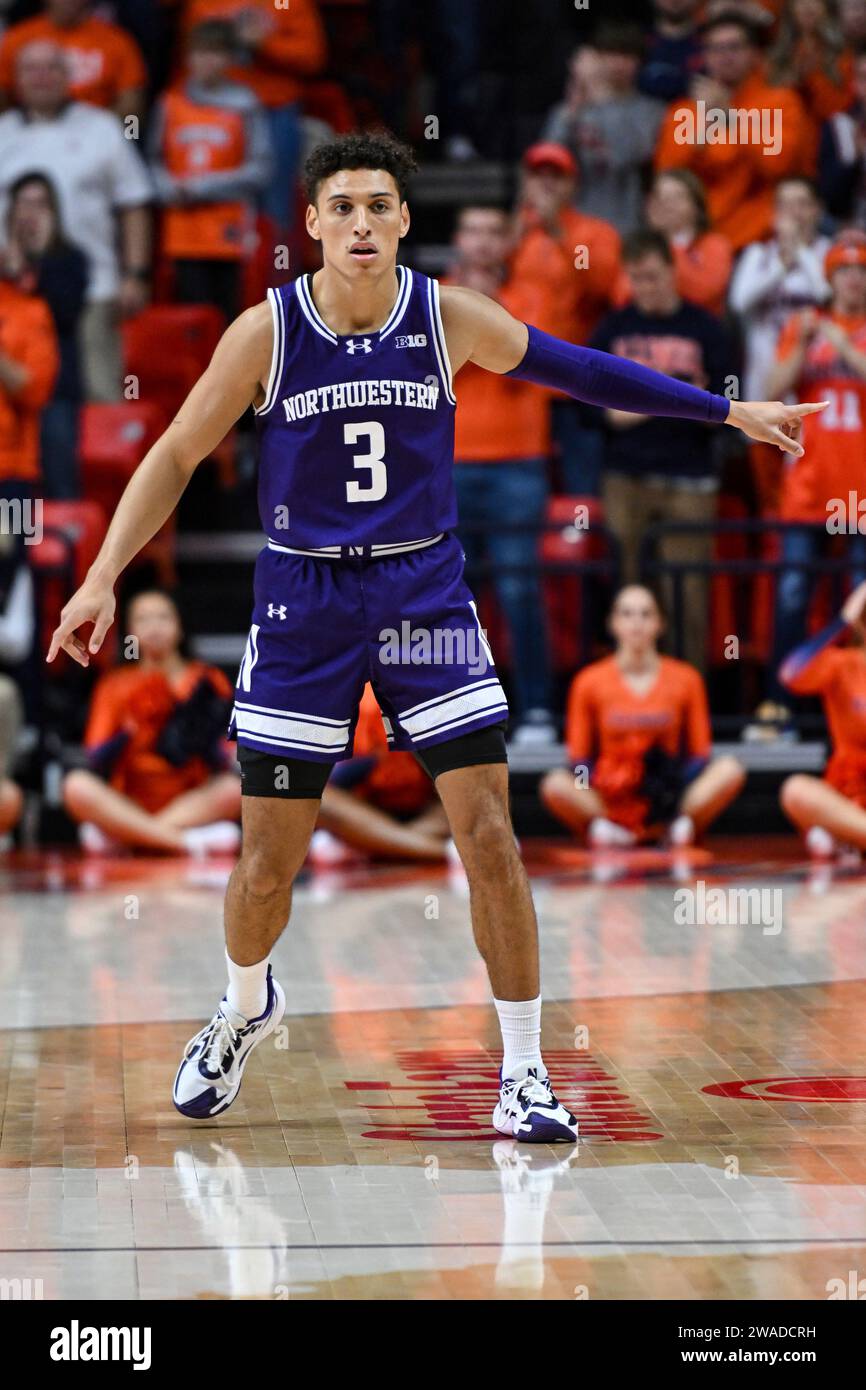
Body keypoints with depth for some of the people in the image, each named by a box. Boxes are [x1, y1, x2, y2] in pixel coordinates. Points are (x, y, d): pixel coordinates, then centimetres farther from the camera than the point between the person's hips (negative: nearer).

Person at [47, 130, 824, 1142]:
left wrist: (728, 411, 8)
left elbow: (572, 368, 6)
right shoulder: (268, 331, -10)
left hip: (424, 593, 1)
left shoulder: (448, 318, -7)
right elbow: (176, 456, -3)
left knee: (490, 840, -8)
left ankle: (522, 1078, 3)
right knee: (268, 864, 4)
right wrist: (103, 579, -11)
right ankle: (247, 1008, 37)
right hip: (304, 602, -1)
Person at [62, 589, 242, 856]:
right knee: (77, 785, -27)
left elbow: (224, 764, -2)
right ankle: (188, 840, -34)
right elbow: (97, 763, -3)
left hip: (190, 806, 0)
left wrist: (203, 741, -20)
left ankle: (118, 835, -29)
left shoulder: (207, 682, 7)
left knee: (234, 788, -29)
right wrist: (127, 731, -19)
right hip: (126, 808, 0)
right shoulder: (115, 686, 8)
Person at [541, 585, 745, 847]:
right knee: (555, 785, -31)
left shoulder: (685, 678, 7)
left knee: (730, 770, -23)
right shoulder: (589, 682, 4)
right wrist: (597, 779, -18)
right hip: (609, 803, -1)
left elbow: (700, 755, 7)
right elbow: (578, 759, 4)